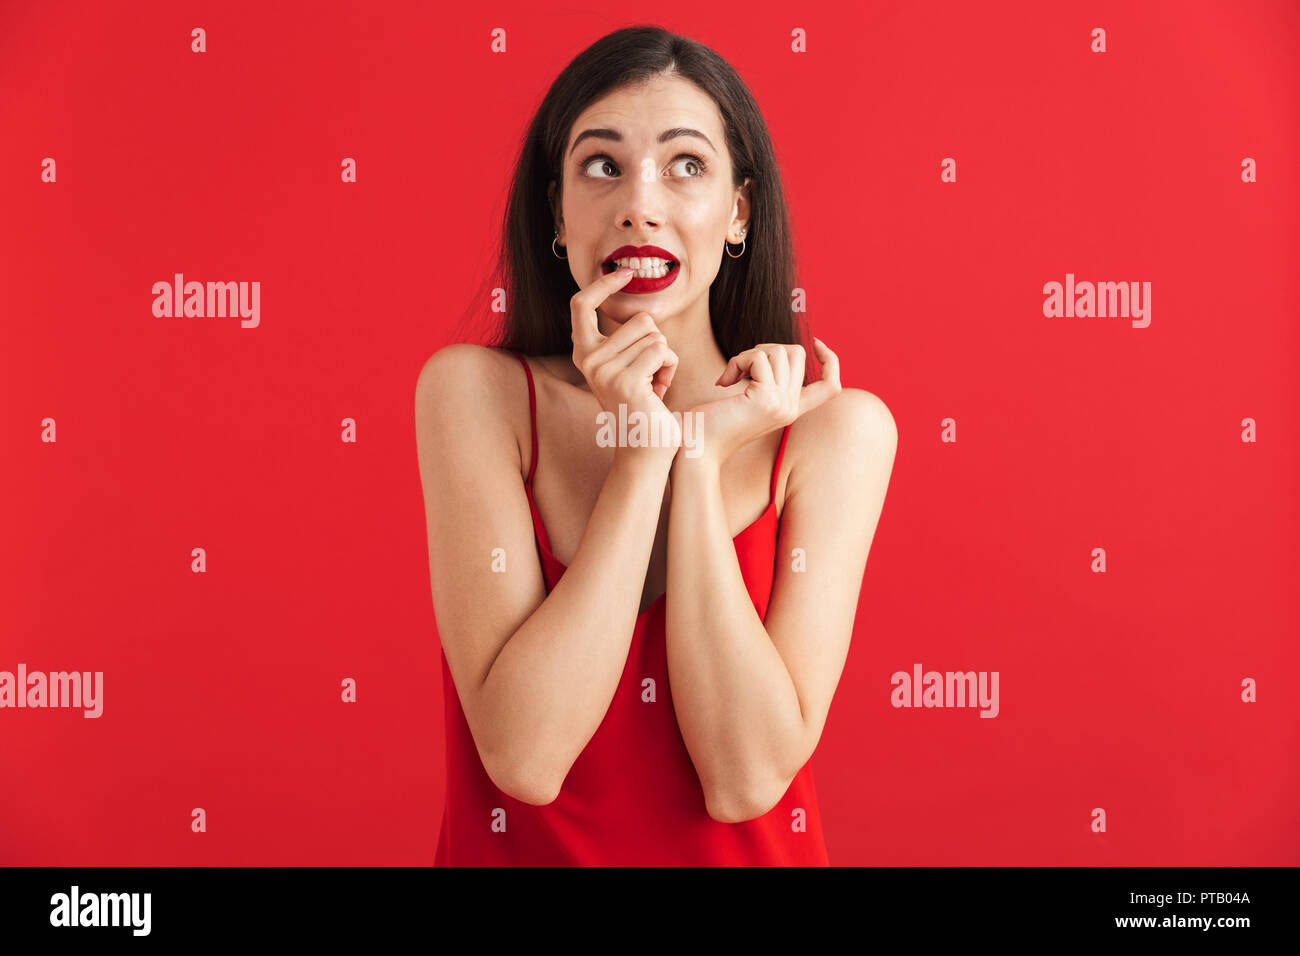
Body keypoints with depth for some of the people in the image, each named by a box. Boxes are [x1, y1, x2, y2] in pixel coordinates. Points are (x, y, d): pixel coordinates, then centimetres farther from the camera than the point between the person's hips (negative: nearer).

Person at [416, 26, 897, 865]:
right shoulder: (476, 392, -8)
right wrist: (644, 453, -17)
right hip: (518, 848, 0)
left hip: (746, 849, 0)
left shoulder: (832, 428, -7)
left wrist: (703, 461, -16)